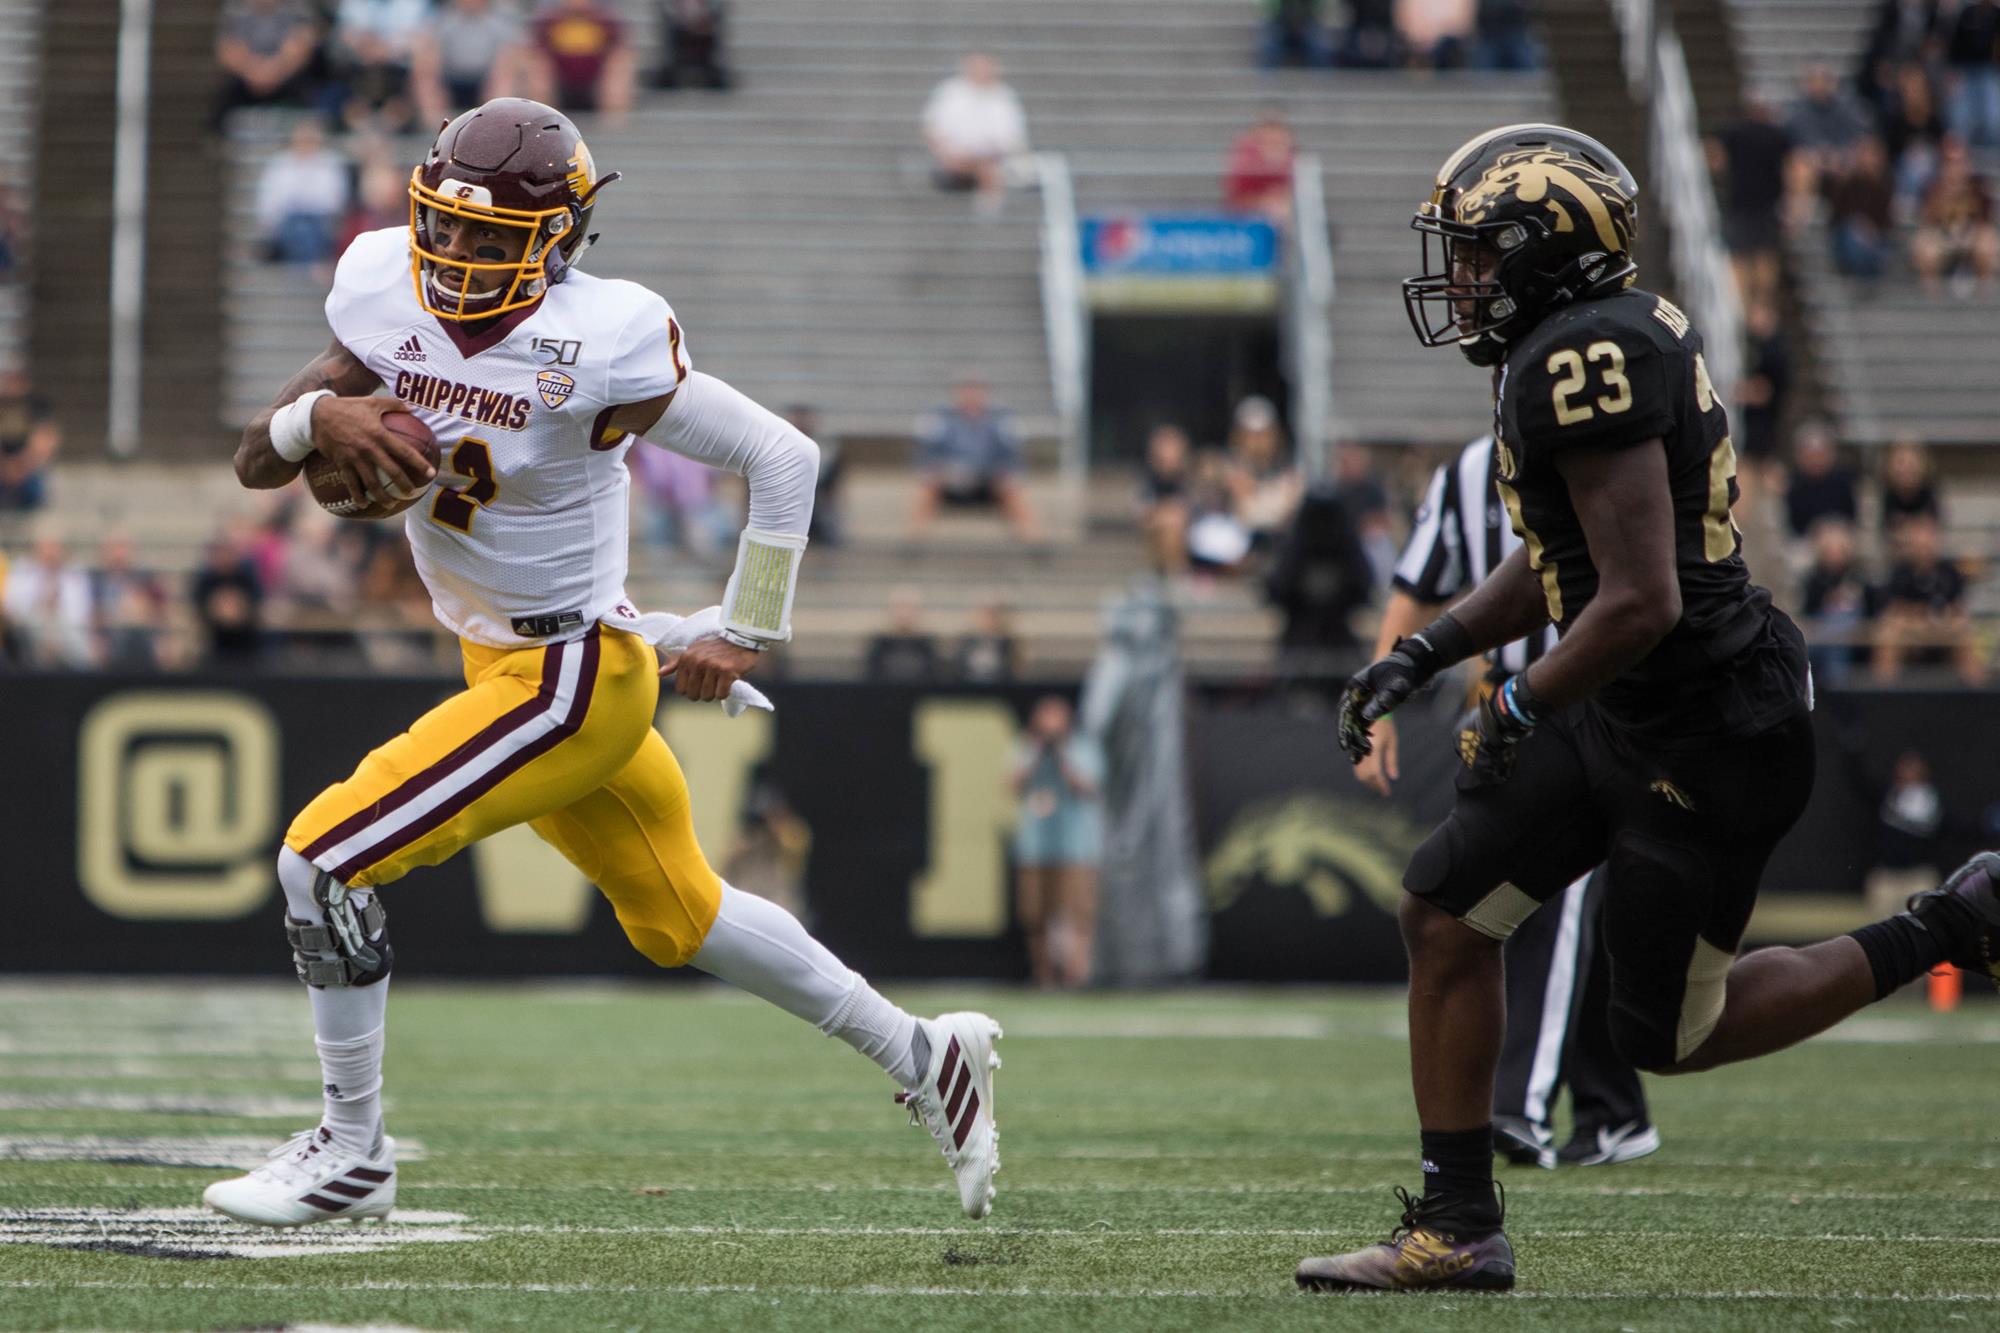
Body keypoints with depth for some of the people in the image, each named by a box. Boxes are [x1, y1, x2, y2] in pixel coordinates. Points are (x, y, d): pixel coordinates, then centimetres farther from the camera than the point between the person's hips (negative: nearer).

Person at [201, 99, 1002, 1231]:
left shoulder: (602, 348, -23)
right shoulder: (393, 303, -5)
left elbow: (783, 456, -17)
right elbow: (255, 462, -3)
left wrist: (745, 637, -12)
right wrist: (319, 418, -25)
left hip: (572, 678, -8)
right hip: (503, 662, 8)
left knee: (324, 860, -12)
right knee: (678, 916, 21)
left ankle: (352, 1154, 4)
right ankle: (924, 1058, 36)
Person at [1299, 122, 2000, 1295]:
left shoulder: (1587, 360, -23)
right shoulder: (1619, 335, 9)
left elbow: (1641, 601, -27)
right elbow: (1562, 559, 22)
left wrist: (1519, 715, -14)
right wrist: (1424, 655, 16)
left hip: (1708, 735, -10)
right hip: (1631, 713, 10)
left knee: (1671, 1036, 4)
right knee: (1447, 910, 7)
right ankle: (1459, 1228, 13)